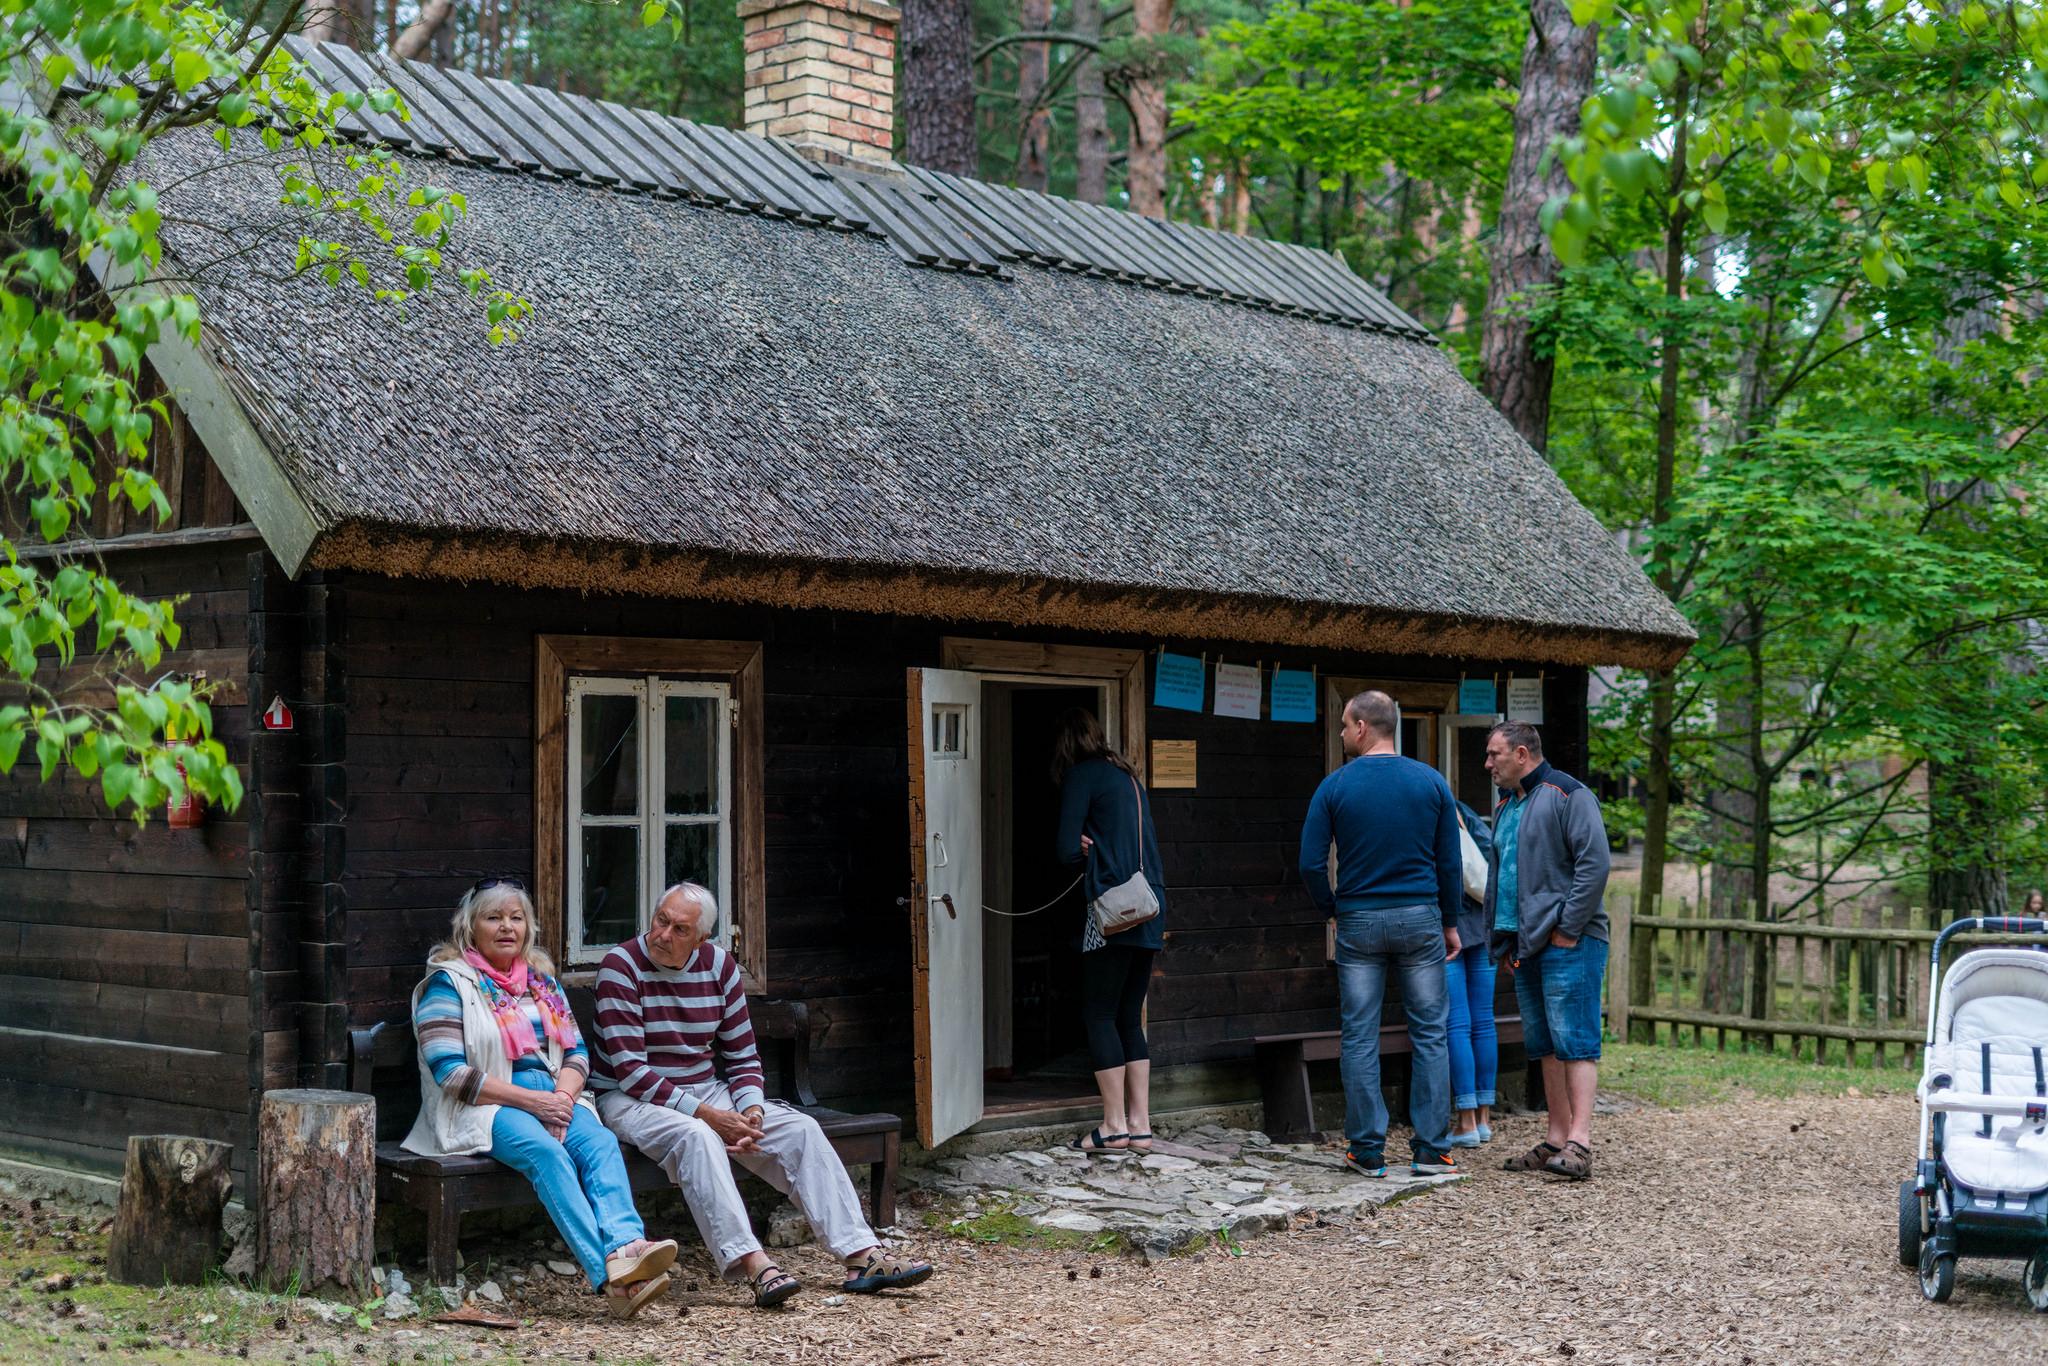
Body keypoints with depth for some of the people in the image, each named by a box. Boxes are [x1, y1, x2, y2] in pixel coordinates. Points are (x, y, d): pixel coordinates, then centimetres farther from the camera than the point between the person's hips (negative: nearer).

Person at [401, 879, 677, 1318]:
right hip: (484, 1109, -5)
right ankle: (607, 1272, -50)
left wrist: (563, 1097, -7)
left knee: (601, 1142, -27)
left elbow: (576, 1052, 17)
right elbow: (449, 1072, -10)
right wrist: (531, 1100, -15)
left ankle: (626, 1247, -51)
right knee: (545, 1151, -35)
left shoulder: (541, 979, 20)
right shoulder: (448, 982, 1)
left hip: (552, 1097, 6)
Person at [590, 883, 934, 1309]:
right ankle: (753, 1265, -46)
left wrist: (751, 1111, -12)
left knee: (801, 1130, -11)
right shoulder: (621, 966, -13)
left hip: (707, 1091, 6)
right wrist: (705, 1114, -24)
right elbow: (629, 1070, -19)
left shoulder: (719, 965, 4)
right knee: (696, 1137, -37)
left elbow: (742, 1057, 9)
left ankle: (862, 1256, -15)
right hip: (630, 1098, -6)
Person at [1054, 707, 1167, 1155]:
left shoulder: (1081, 774, -4)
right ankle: (1140, 1125, 9)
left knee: (1099, 1016, -2)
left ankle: (1115, 1125, -3)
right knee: (1130, 1018, 11)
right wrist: (1096, 851, 5)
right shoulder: (1127, 774, 20)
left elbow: (1067, 849, -11)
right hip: (1150, 909, 8)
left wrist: (1087, 854, 10)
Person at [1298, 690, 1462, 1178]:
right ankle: (1431, 1150, 4)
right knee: (1431, 1033, 6)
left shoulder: (1336, 786, -4)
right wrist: (1450, 923, 13)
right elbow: (1449, 863, 3)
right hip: (1420, 918, 1)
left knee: (1359, 1037, 5)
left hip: (1359, 922, -1)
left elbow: (1311, 863, -5)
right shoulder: (1431, 782, 1)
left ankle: (1368, 1151, 6)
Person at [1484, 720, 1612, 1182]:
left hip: (1567, 942, -9)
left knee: (1574, 1040, -11)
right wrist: (1504, 940, 20)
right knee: (1544, 1045, 9)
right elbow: (1498, 876, 28)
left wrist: (1567, 929, -17)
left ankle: (1579, 1143, -15)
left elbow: (1594, 865, -16)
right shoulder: (1506, 806, 20)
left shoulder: (1568, 795, -7)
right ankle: (1556, 1139, 13)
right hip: (1526, 946, 9)